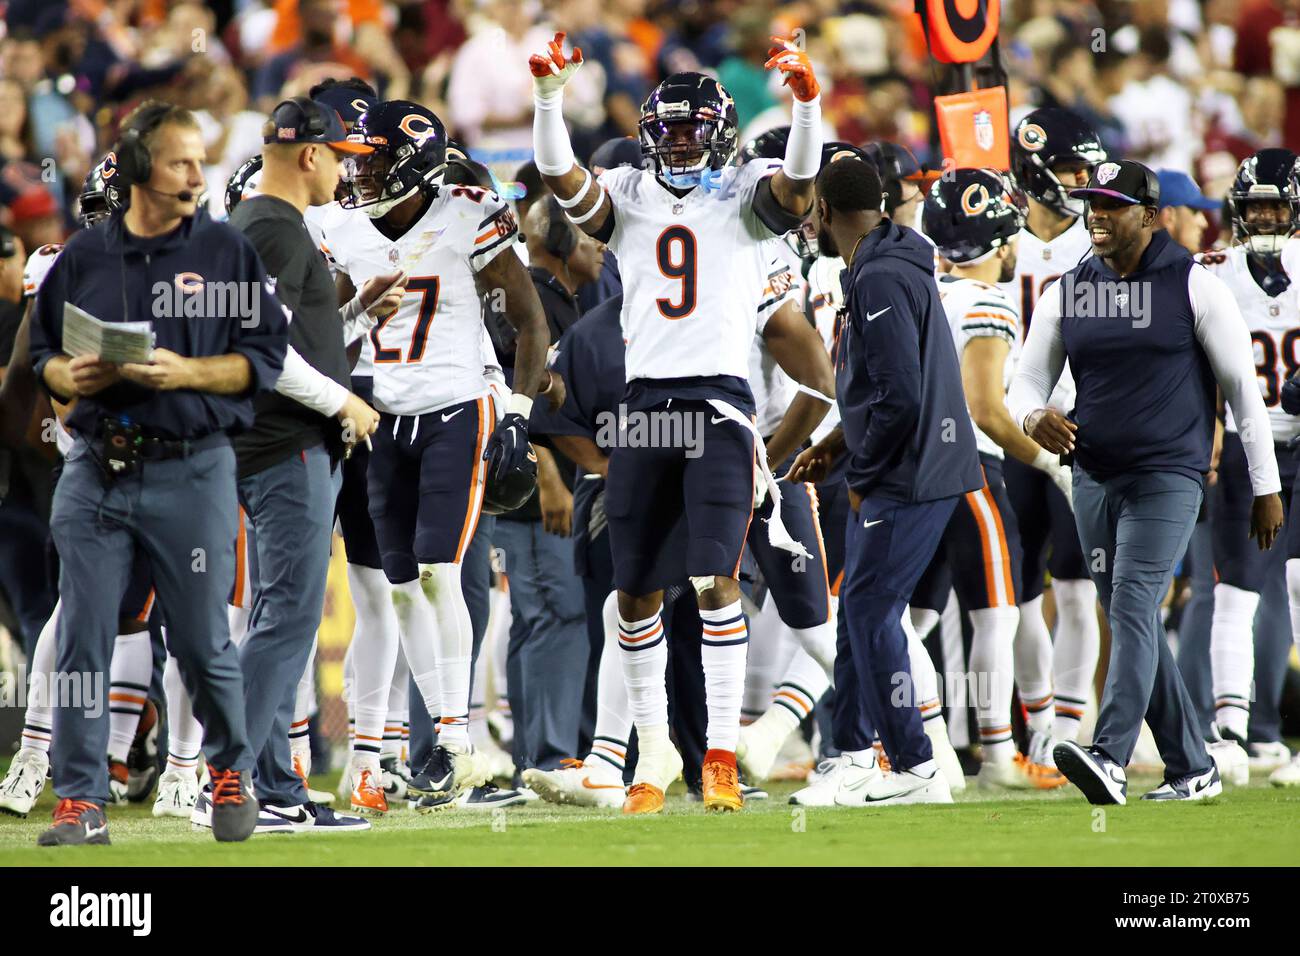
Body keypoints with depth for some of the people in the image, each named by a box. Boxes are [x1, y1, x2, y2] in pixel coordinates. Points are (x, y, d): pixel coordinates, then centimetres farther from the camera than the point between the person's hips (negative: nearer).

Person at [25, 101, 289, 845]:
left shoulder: (226, 252, 2)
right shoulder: (83, 257, 9)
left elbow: (265, 359, -1)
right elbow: (44, 351, 16)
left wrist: (183, 373, -15)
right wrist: (70, 376, -6)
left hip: (191, 470, -2)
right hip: (97, 470, 2)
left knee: (204, 644, 3)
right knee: (83, 644, -1)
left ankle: (233, 774, 24)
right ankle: (81, 803, 4)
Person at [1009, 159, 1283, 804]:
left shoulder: (1192, 286, -3)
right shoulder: (1068, 292, 9)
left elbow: (1243, 387, 0)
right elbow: (1027, 380, 11)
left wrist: (1266, 488, -1)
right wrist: (1034, 417, -15)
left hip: (1167, 478, -6)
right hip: (1094, 478, 6)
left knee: (1133, 607, -20)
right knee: (1130, 625, 7)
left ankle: (1109, 757, -32)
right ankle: (1192, 768, 16)